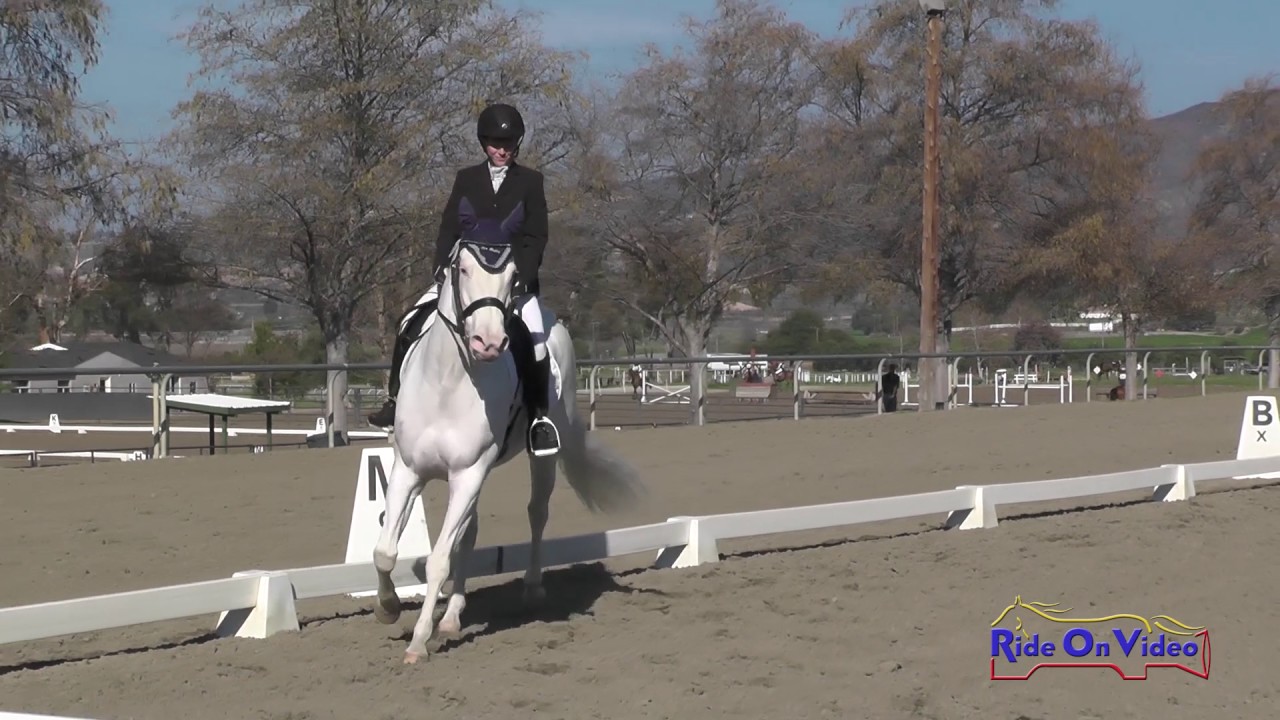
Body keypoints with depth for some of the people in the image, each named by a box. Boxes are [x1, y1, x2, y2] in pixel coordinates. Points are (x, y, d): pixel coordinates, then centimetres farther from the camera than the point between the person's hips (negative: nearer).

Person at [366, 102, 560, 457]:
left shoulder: (531, 182, 4)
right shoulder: (466, 179, 11)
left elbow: (536, 237, -1)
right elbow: (448, 230, 8)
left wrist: (520, 275, -15)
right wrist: (442, 269, -8)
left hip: (515, 277, -2)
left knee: (533, 337, -26)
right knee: (412, 323, -12)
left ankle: (539, 416, -15)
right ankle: (397, 397, 0)